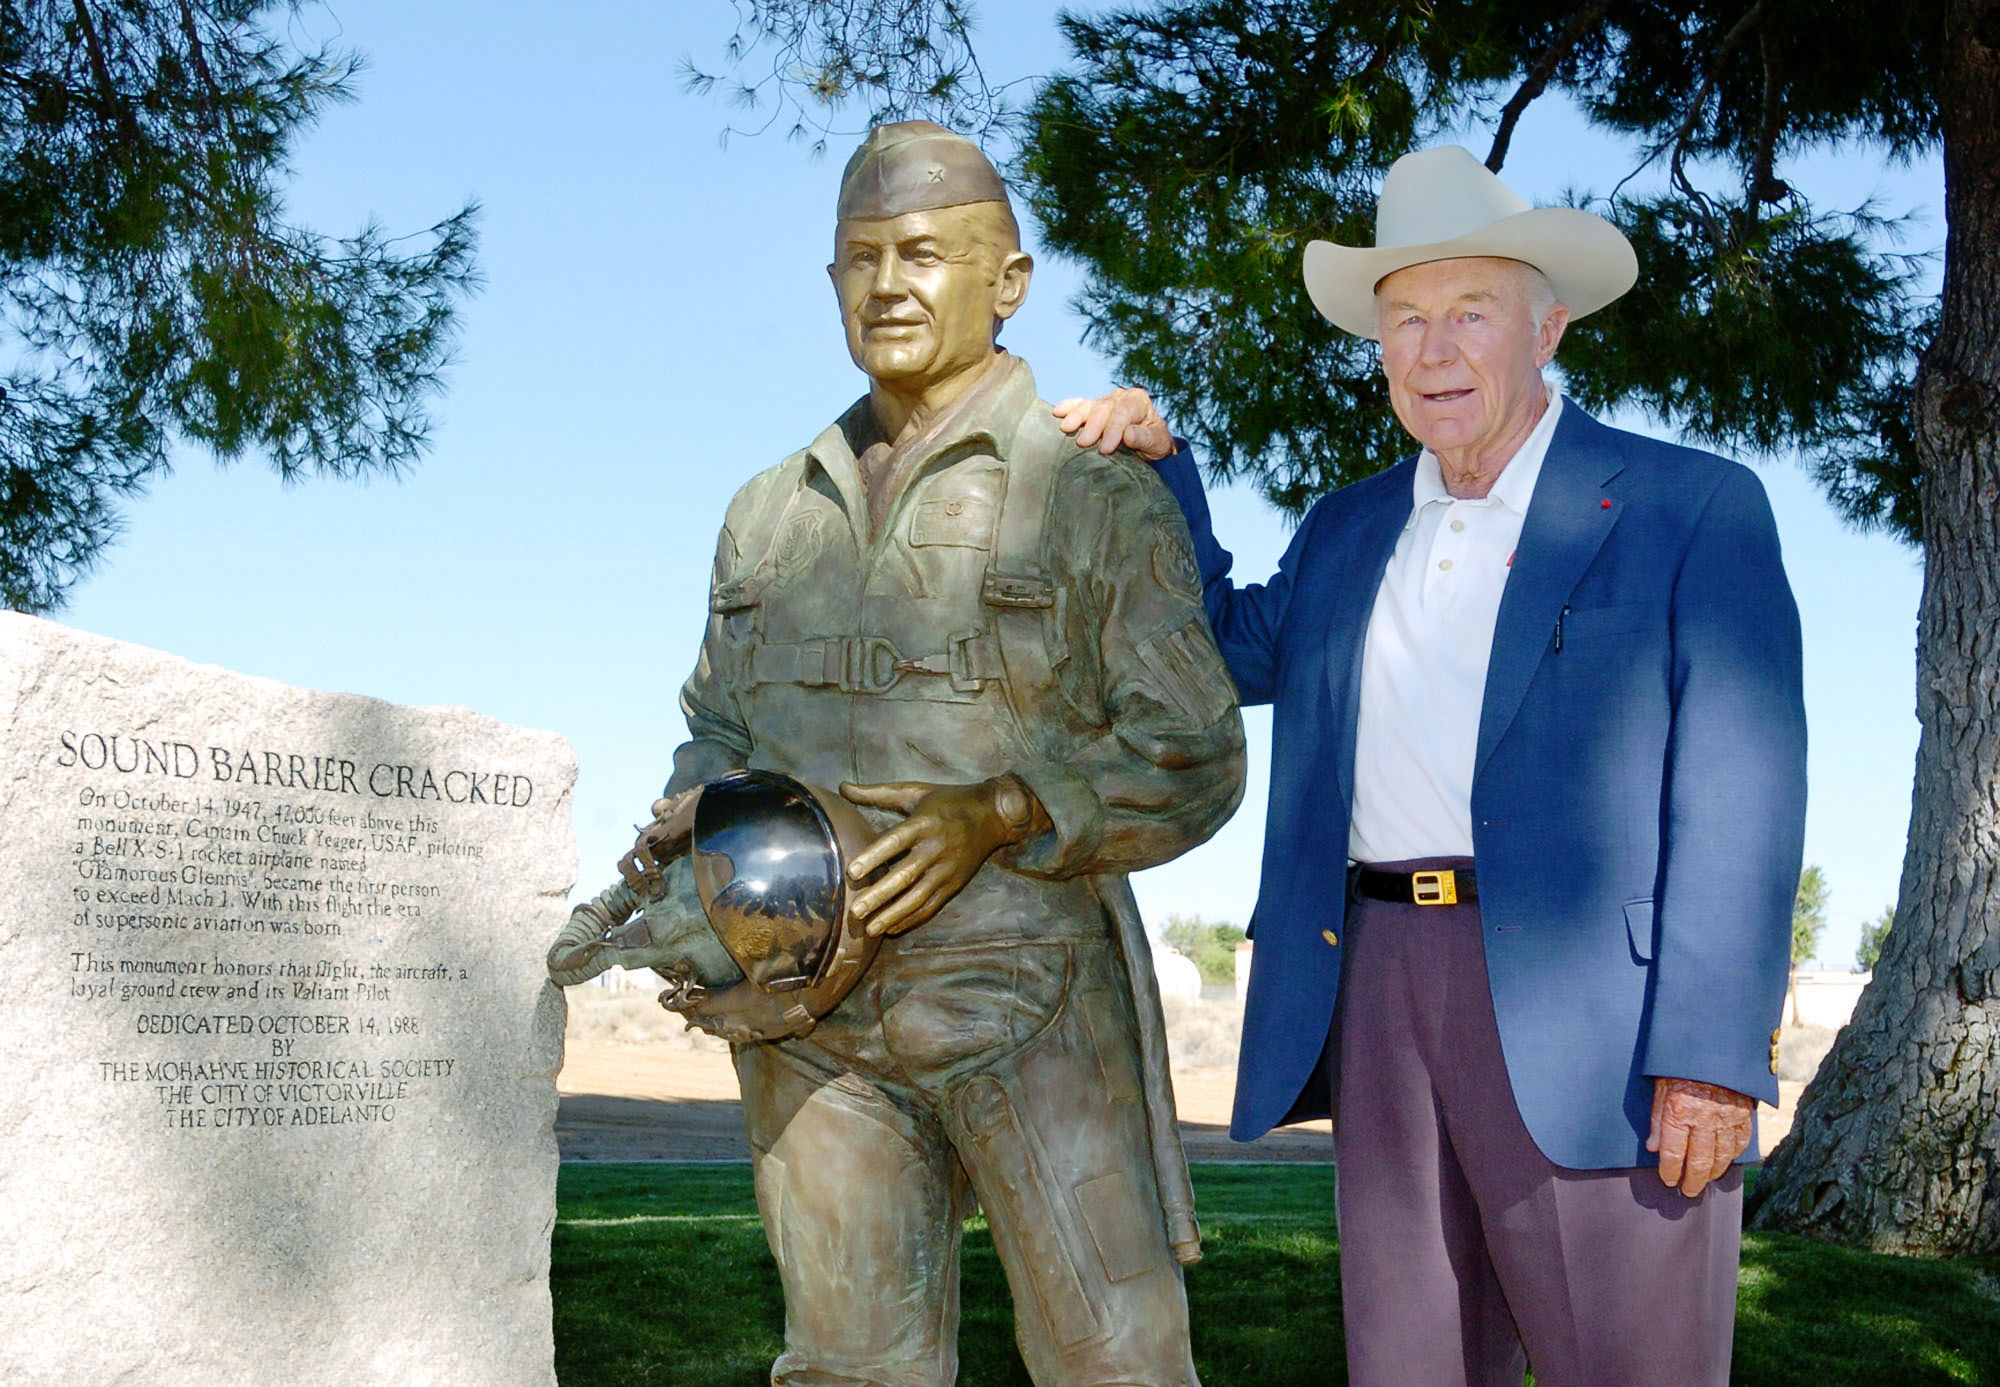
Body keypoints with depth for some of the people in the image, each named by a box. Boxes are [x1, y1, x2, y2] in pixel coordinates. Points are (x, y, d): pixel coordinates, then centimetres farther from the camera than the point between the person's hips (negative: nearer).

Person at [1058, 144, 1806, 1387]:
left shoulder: (1692, 510, 1)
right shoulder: (1349, 531, 19)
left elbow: (1741, 790, -7)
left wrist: (1711, 1053, -16)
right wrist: (1159, 468, 10)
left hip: (1592, 1010, -5)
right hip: (1383, 993, 5)